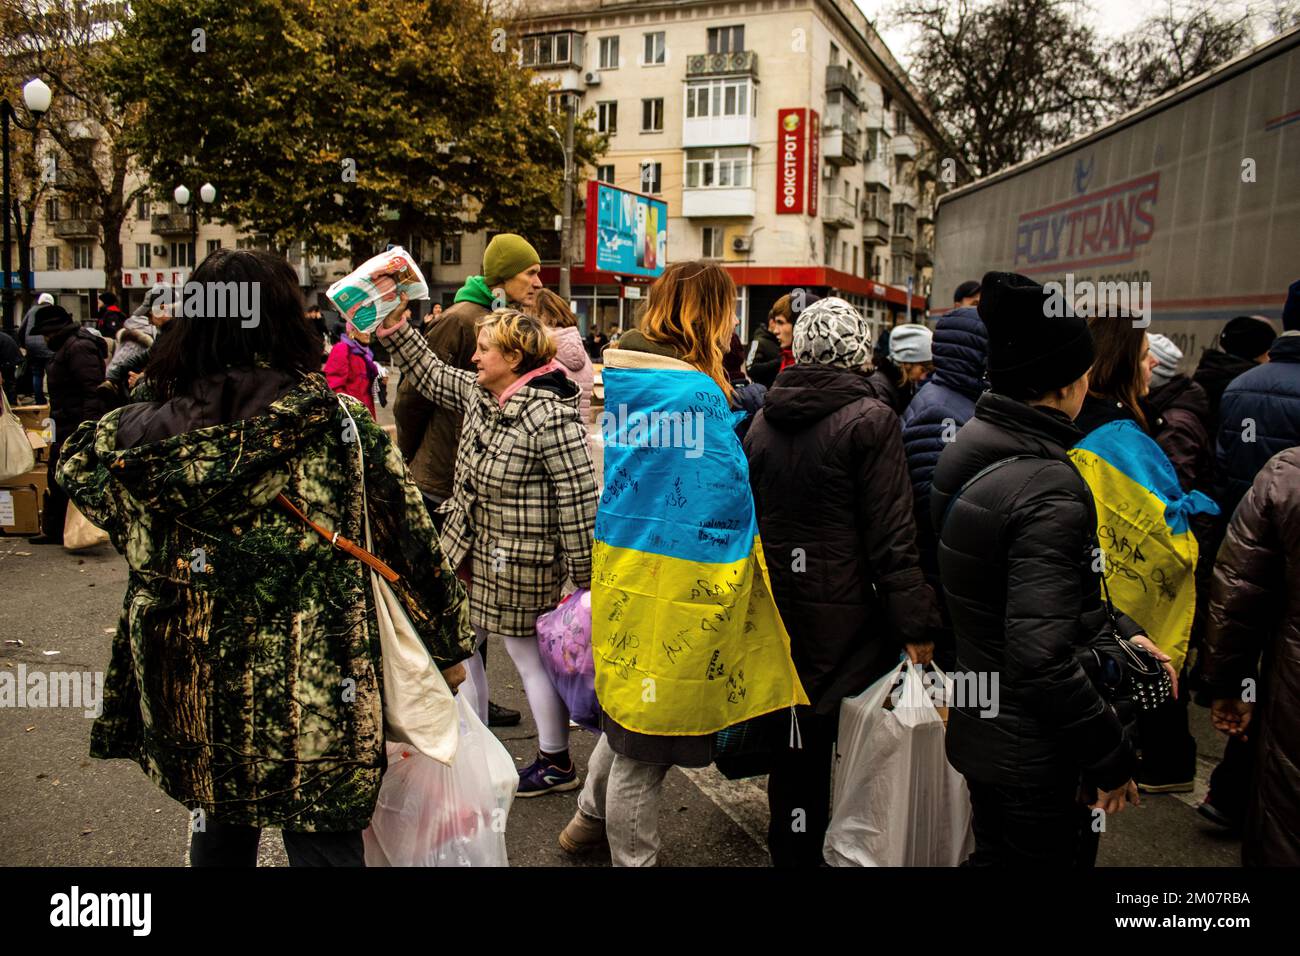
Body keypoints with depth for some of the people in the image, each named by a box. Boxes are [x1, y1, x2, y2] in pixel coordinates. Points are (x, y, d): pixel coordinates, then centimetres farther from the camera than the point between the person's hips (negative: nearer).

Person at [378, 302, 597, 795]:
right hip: (470, 549, 9)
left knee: (530, 654, 6)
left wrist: (582, 573, -20)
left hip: (519, 562, -9)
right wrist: (396, 331, 11)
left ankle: (557, 763, 26)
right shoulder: (478, 393, 2)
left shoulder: (550, 417, -24)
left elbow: (579, 497, -23)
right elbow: (432, 375, 20)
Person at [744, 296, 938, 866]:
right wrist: (915, 623, -10)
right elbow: (892, 535, -15)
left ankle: (791, 852, 30)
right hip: (845, 614, -6)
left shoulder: (763, 421, 6)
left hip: (779, 607, 6)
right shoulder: (870, 418, -12)